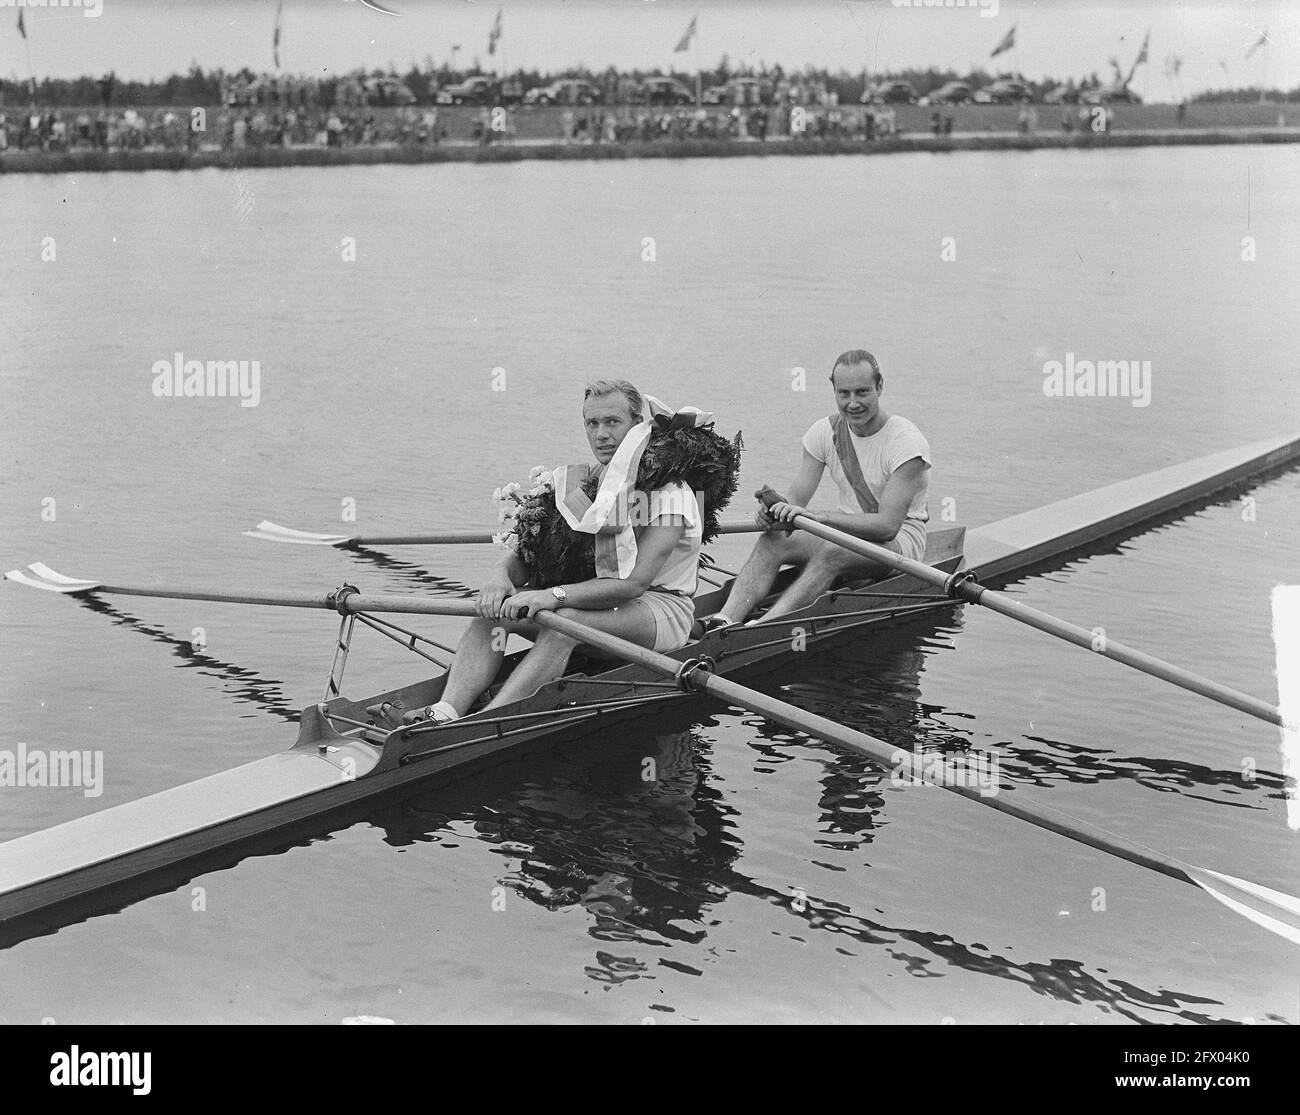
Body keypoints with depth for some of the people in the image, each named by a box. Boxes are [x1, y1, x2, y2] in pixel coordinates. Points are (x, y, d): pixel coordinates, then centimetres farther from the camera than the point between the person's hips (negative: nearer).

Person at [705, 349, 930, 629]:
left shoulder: (906, 441, -18)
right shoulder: (825, 431, 1)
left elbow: (888, 525, -26)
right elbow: (796, 497, -4)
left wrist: (817, 517, -37)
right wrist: (776, 511, -30)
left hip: (900, 540, -6)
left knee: (831, 553, -37)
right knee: (771, 541, -22)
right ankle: (724, 621, -41)